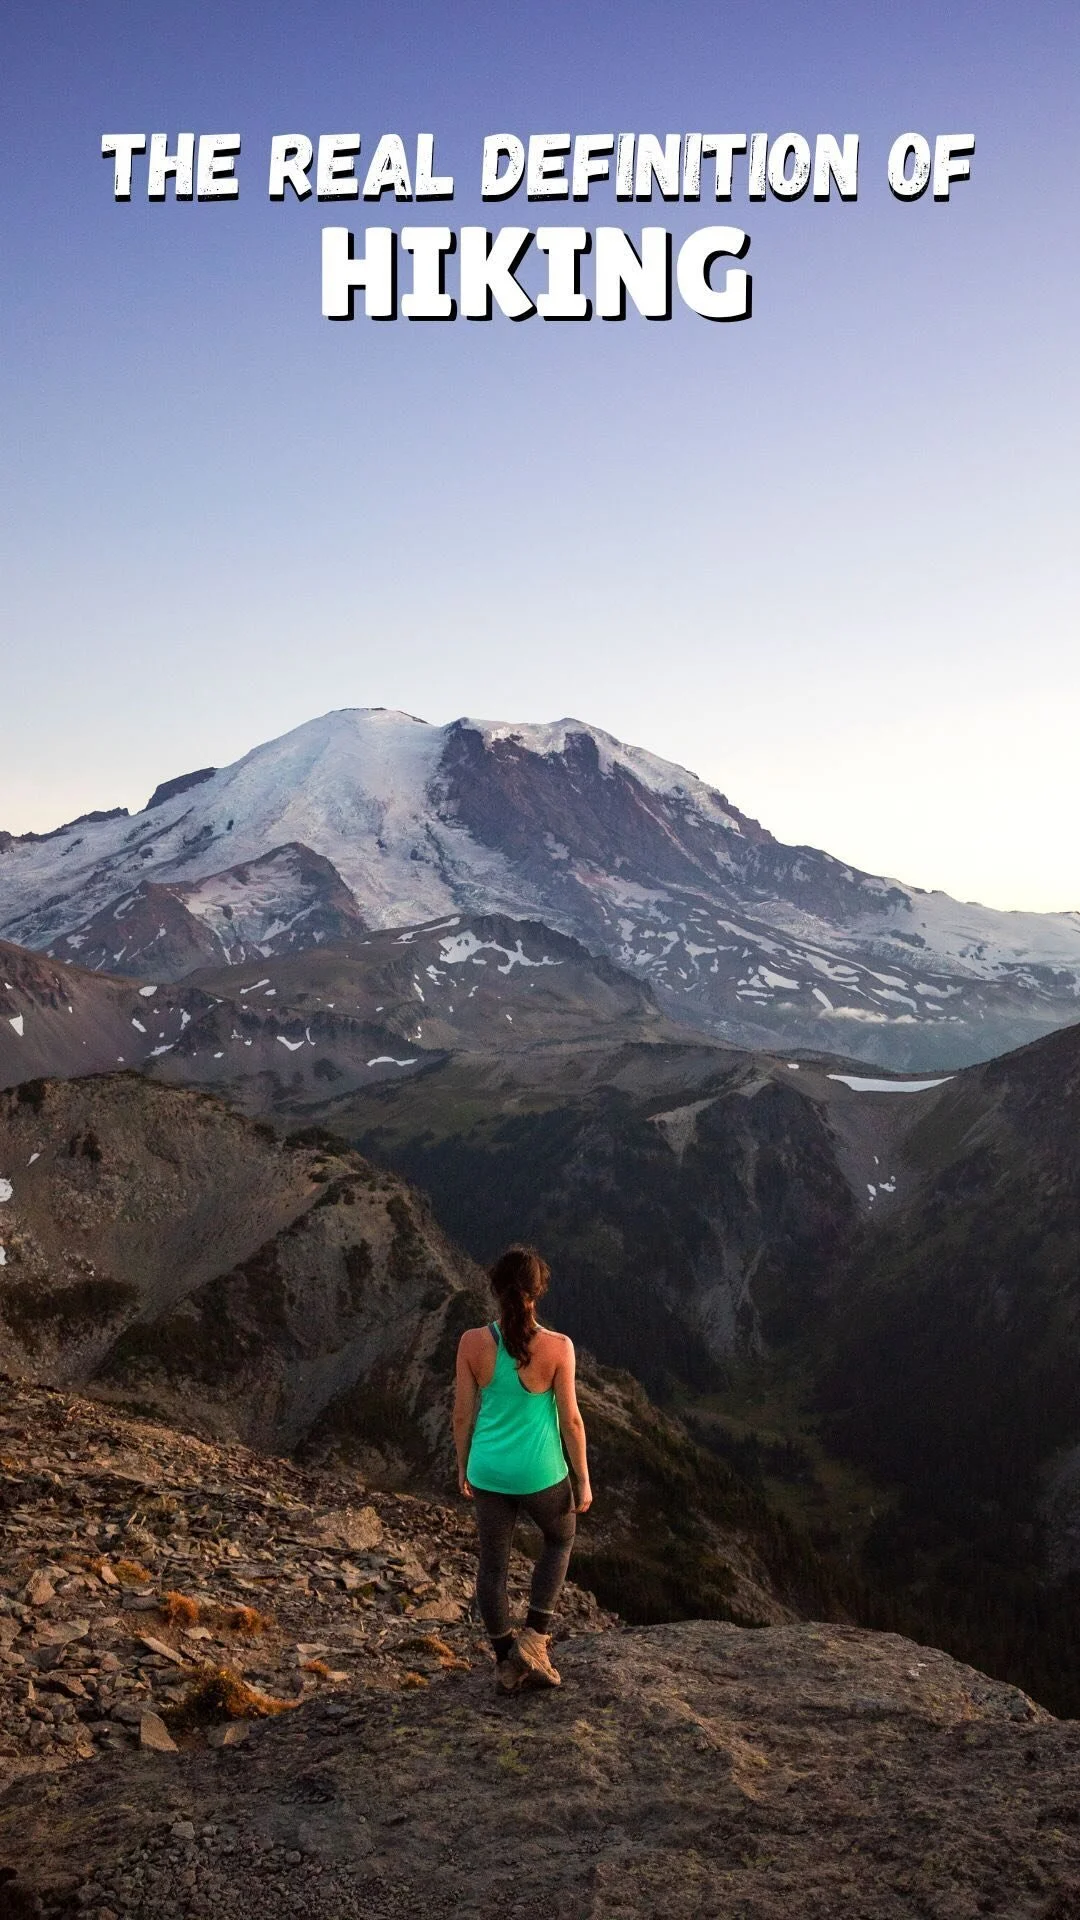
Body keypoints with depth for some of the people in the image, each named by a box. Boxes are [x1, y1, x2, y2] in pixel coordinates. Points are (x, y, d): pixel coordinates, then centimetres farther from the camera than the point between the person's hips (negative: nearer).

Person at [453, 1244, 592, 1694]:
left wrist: (463, 1466, 13)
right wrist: (583, 1478, 2)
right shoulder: (557, 1347, -19)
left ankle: (507, 1664, 31)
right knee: (560, 1538, 28)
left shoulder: (473, 1342, -13)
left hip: (488, 1472, 2)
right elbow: (570, 1419, -12)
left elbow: (463, 1413, -4)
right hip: (540, 1473, -2)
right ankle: (533, 1640, 19)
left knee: (493, 1564, 19)